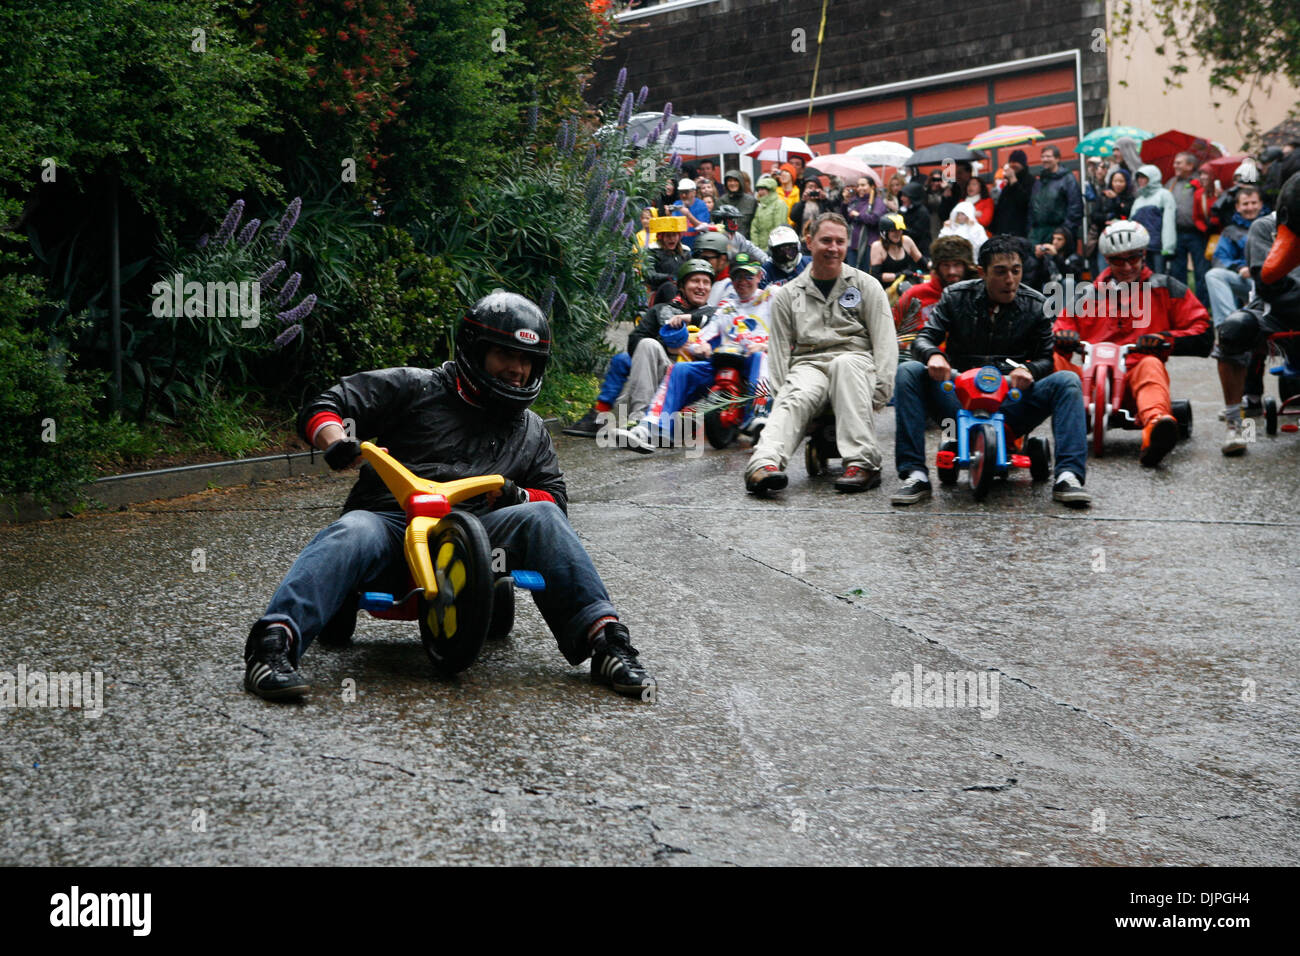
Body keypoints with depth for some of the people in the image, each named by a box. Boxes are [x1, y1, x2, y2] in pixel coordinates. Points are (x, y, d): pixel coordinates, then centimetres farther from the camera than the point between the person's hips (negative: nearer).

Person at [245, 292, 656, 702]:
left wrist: (516, 495, -3)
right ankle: (274, 644, -52)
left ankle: (602, 637, -31)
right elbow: (322, 409, 8)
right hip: (390, 521, -2)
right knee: (353, 534, -37)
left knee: (539, 518, -25)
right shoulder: (415, 388, 13)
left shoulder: (531, 432, 26)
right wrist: (338, 443, -17)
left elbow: (554, 500, 21)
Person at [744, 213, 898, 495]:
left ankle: (862, 461, -45)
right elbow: (779, 349, 12)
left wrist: (879, 391, -9)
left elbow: (885, 341, 6)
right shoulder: (787, 295, 18)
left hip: (855, 360, -1)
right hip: (808, 365, 1)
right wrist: (781, 390, -6)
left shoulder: (866, 286, 14)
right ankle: (765, 463, -62)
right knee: (795, 398, -34)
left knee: (845, 363, -38)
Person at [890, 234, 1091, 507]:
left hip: (1013, 399, 0)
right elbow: (924, 339, -1)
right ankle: (915, 475, -27)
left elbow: (1048, 358, 5)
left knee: (1067, 381, -24)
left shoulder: (1036, 306, 5)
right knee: (908, 372, -24)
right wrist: (933, 354, -27)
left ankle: (1068, 476, -31)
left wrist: (1028, 369, -21)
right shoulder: (956, 297, 4)